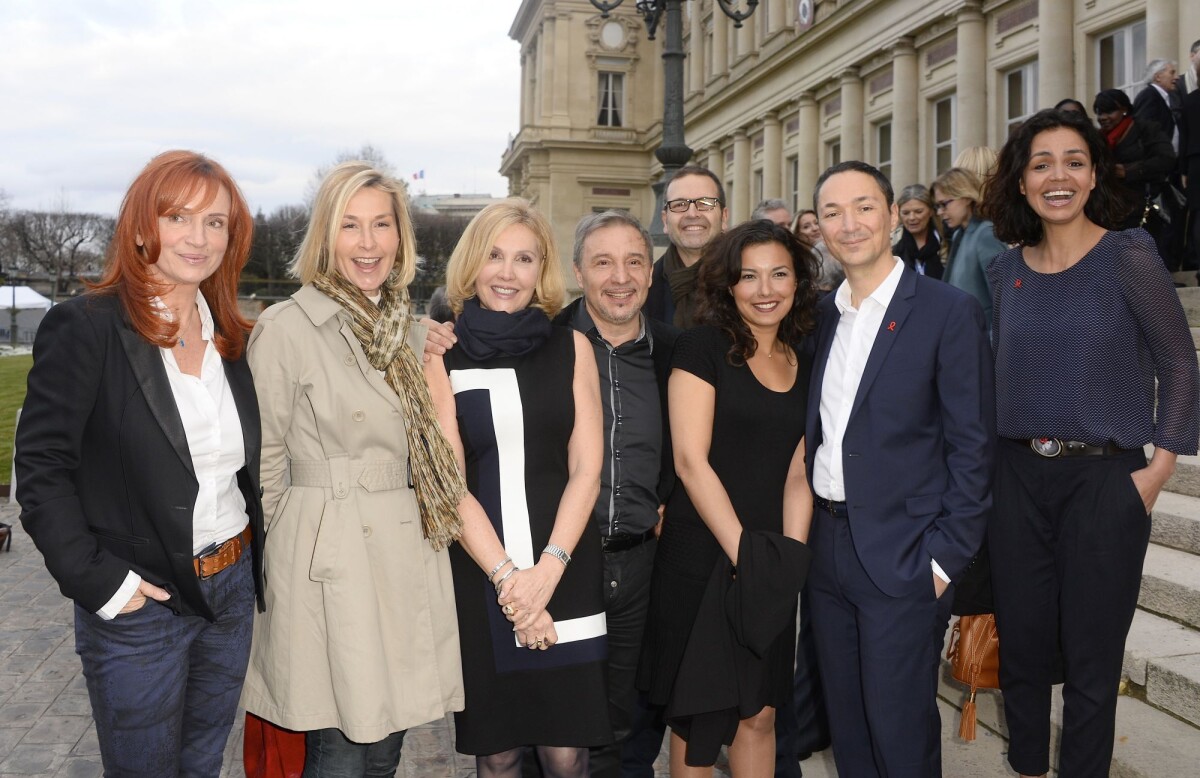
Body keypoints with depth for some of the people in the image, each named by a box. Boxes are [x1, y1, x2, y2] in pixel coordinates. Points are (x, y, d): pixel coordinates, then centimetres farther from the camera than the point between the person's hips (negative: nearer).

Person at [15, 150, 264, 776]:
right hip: (137, 606, -5)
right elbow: (41, 472, -14)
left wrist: (255, 567, 7)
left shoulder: (232, 337, 6)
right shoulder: (84, 327, -13)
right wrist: (99, 581, -17)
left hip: (232, 593, 6)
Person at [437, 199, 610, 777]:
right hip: (478, 570, 0)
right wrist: (505, 574, -12)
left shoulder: (571, 348, 5)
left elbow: (587, 469, 0)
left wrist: (547, 569, -11)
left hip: (564, 569, 1)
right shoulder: (444, 354, 1)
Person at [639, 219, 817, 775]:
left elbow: (798, 474, 7)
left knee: (760, 711, 13)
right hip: (701, 557, -5)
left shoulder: (804, 365, 10)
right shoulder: (703, 346, -7)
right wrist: (742, 551, -17)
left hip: (770, 569, 5)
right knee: (700, 715, 7)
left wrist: (789, 558, -6)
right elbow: (690, 460, -14)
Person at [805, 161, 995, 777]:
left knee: (899, 726, 5)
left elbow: (973, 446, -10)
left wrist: (944, 558, -13)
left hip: (902, 558, -5)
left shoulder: (950, 312, -9)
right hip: (826, 545, 6)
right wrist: (804, 534, 7)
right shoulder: (821, 316, 9)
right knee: (845, 721, 17)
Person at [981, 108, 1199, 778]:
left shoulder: (1128, 255, -6)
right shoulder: (1007, 270, 6)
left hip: (1106, 478, -4)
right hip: (1019, 476, 4)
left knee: (1091, 657, 4)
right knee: (1021, 642, 12)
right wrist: (994, 459, 7)